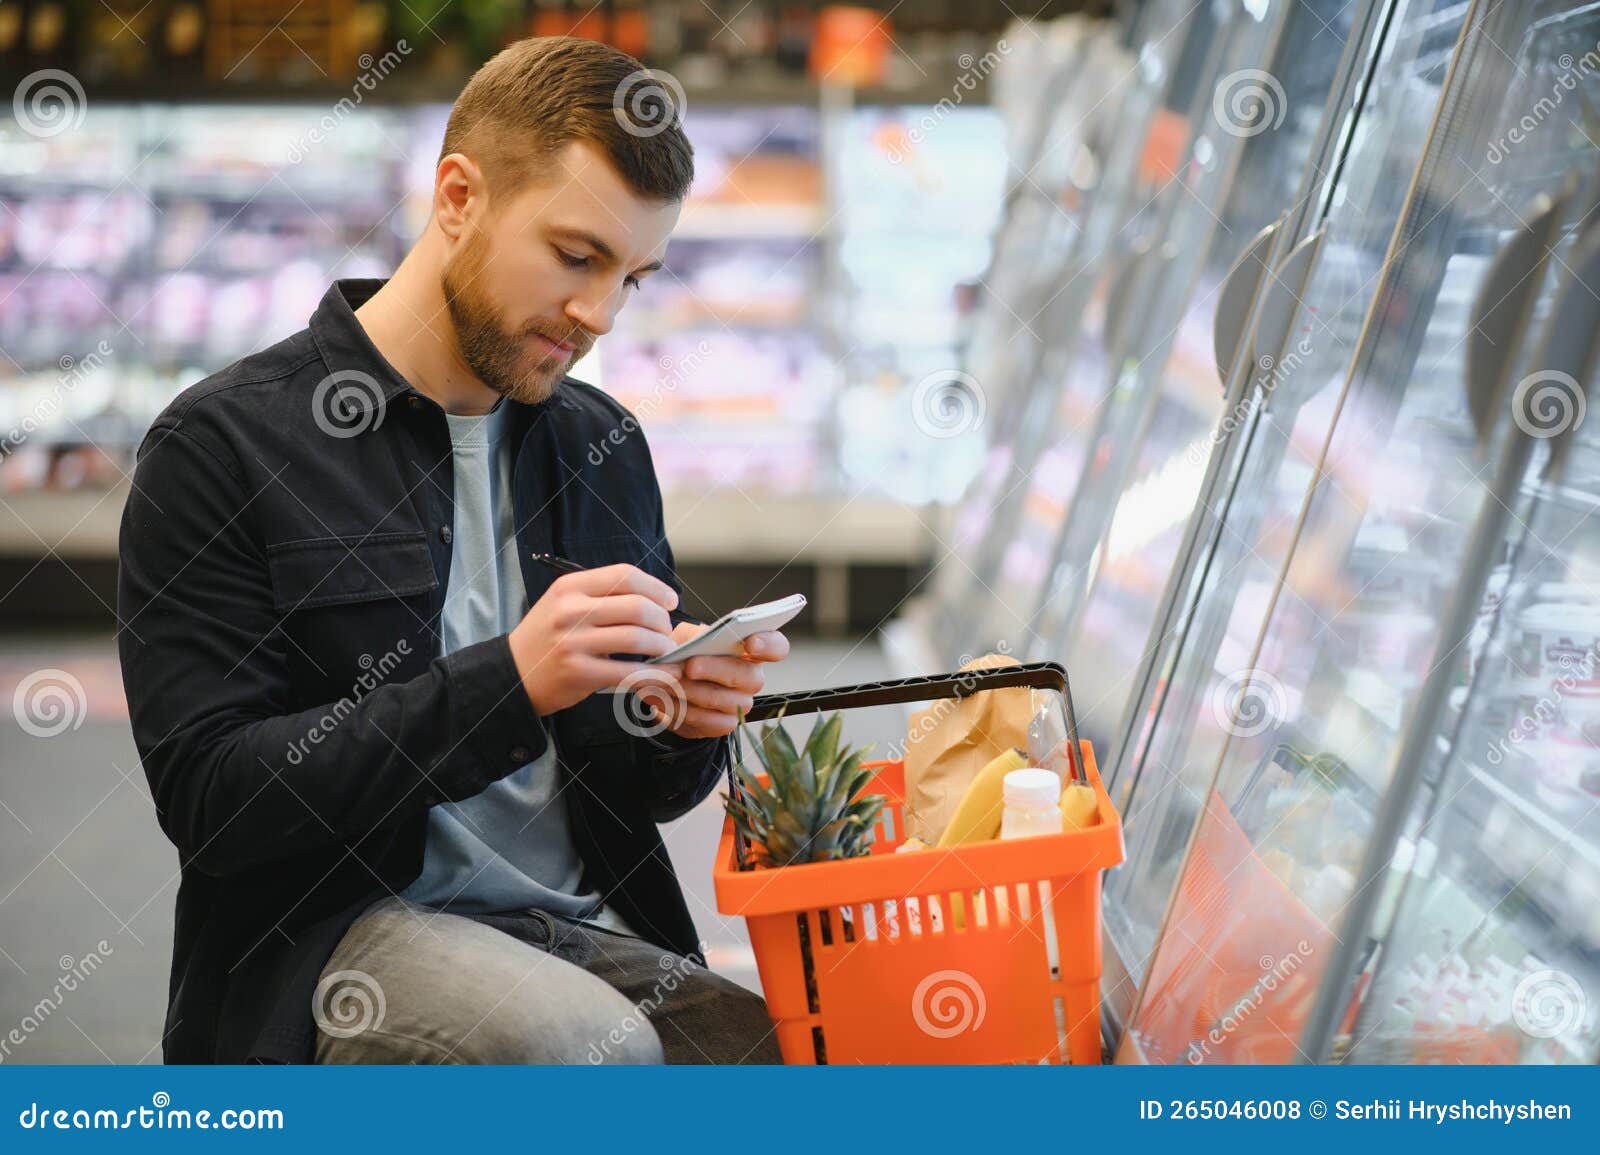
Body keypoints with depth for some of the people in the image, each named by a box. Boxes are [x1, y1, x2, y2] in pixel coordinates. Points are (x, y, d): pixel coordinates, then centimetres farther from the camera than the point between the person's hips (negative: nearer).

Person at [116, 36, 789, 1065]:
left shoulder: (604, 448, 14)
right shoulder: (221, 446, -4)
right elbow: (209, 797, -12)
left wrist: (684, 724, -5)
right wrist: (510, 683, -21)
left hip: (588, 935, 5)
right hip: (332, 944, -5)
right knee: (589, 1043, -35)